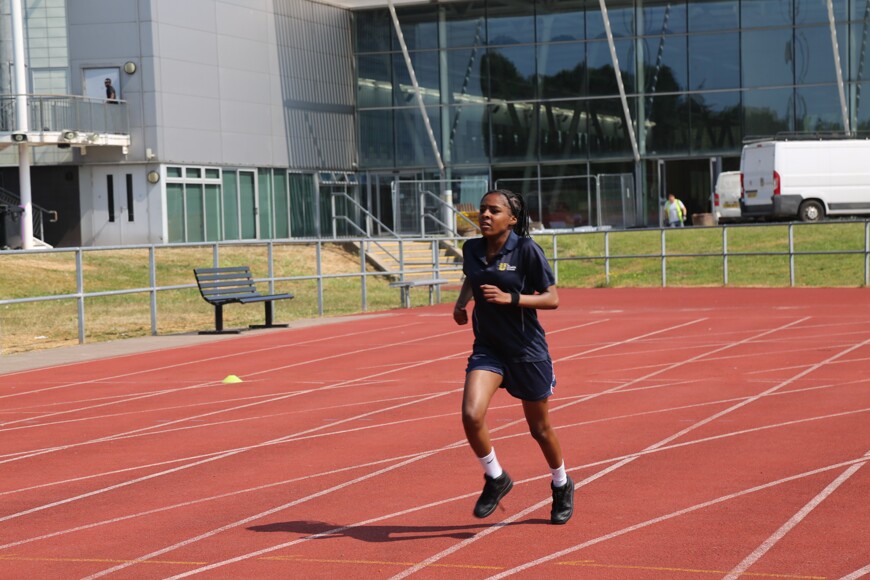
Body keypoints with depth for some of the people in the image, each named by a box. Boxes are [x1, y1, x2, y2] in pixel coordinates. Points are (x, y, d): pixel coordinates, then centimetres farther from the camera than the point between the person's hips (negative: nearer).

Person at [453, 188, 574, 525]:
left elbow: (552, 299, -12)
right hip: (487, 347, 3)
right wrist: (462, 302, 4)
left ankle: (561, 486, 38)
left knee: (539, 428, 10)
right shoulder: (472, 249, 1)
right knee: (471, 415, -20)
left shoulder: (527, 250, -14)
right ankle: (495, 479, 6)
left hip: (527, 349, -3)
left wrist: (509, 298, -25)